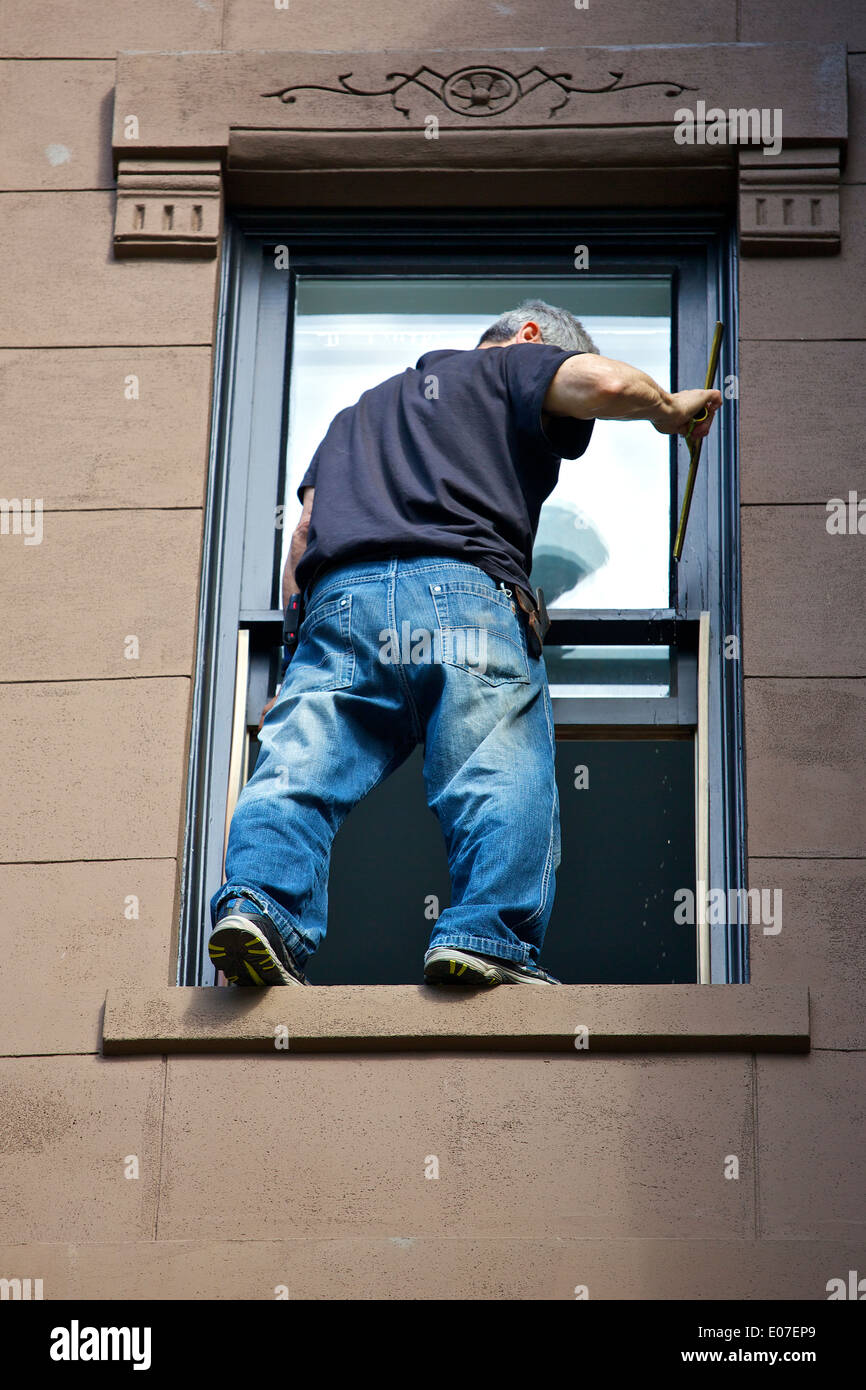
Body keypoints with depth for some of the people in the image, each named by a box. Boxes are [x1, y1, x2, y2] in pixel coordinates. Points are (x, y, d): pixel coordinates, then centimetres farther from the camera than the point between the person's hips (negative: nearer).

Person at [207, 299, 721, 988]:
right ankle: (485, 933, -34)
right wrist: (669, 408, 24)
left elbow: (306, 534, 32)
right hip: (462, 590, -5)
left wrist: (297, 667, 30)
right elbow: (604, 385, 3)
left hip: (338, 597, 5)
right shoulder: (513, 365, 25)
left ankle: (259, 902, -34)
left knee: (298, 772, -10)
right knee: (504, 784, -14)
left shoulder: (360, 409, 42)